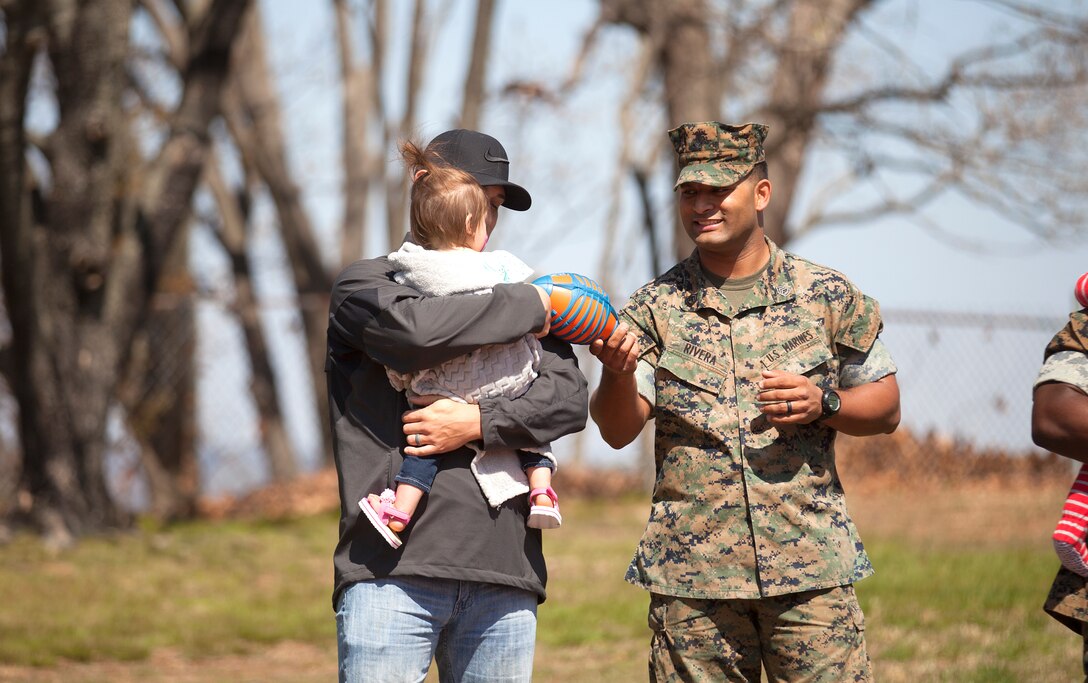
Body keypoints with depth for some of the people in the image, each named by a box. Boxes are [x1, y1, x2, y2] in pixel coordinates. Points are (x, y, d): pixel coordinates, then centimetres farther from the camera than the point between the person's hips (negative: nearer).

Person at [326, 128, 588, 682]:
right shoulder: (364, 285, 11)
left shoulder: (509, 299, 22)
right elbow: (415, 330, -13)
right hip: (393, 570, -4)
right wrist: (528, 306, -2)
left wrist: (479, 423, -9)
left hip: (503, 576, 4)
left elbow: (569, 397, 7)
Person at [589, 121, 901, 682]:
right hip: (691, 571, 1)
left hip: (810, 569, 0)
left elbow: (885, 408, 11)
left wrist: (823, 403, -9)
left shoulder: (826, 296, 6)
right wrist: (617, 372, -24)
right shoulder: (655, 308, 6)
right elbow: (617, 430, -3)